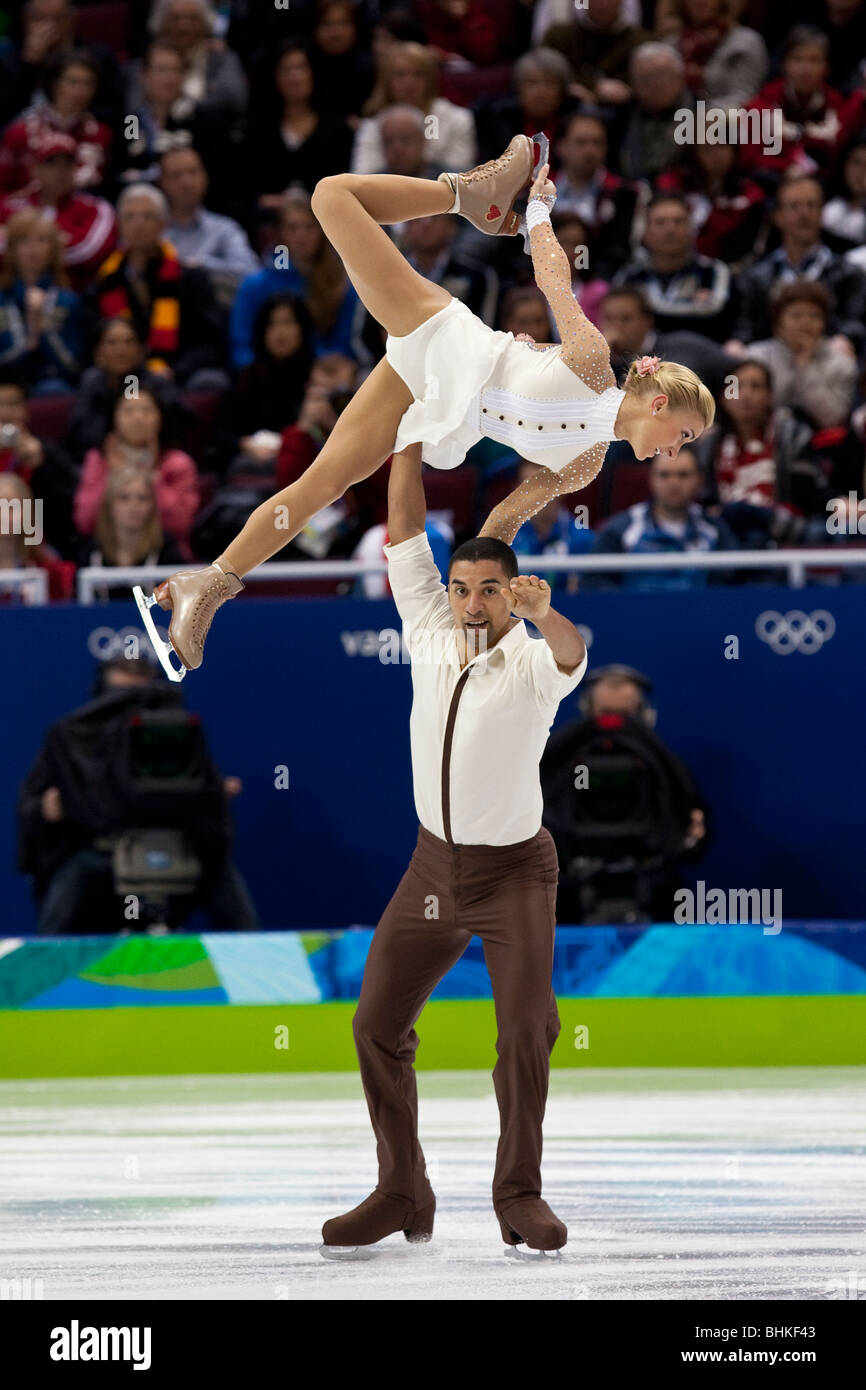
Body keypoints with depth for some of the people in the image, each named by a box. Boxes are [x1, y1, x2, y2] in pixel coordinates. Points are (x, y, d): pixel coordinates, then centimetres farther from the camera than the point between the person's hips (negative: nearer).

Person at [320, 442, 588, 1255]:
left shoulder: (532, 662, -16)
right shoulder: (430, 636, -3)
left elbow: (572, 654, -41)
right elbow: (403, 531, -5)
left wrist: (545, 611, -63)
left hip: (515, 871, -5)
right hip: (434, 864, 5)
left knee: (528, 1030, -18)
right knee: (378, 1025, 0)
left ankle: (519, 1196, -8)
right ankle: (401, 1195, 8)